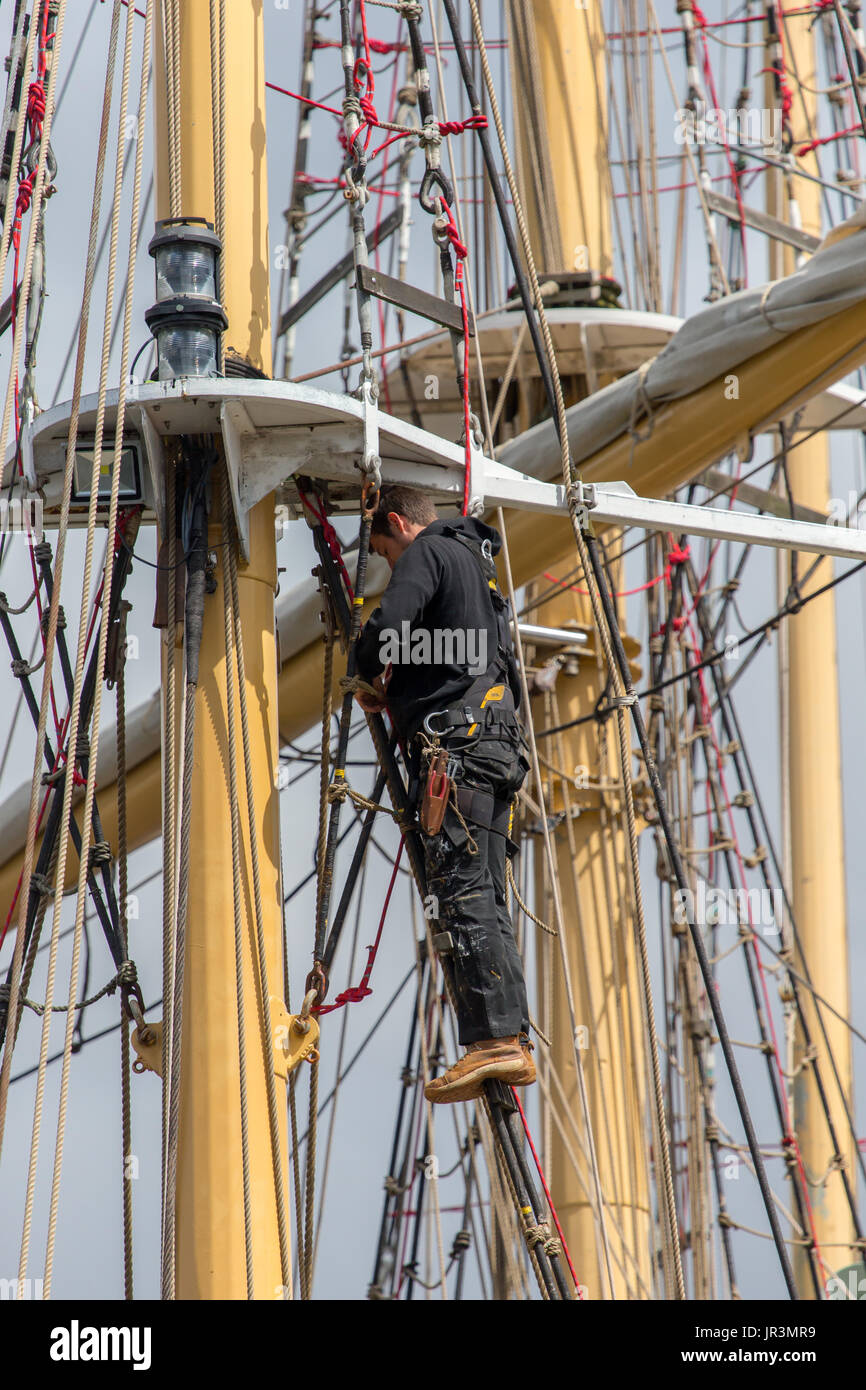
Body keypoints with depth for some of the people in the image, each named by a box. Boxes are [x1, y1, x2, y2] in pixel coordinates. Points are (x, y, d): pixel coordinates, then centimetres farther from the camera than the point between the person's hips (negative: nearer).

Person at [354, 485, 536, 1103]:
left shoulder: (427, 552, 1)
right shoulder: (477, 564, 30)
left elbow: (386, 628, -17)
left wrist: (372, 675, 5)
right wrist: (400, 698, 31)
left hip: (456, 748, -10)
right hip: (499, 745, 10)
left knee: (463, 894, -15)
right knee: (486, 900, 6)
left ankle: (494, 1038, -23)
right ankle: (514, 1042, 1)